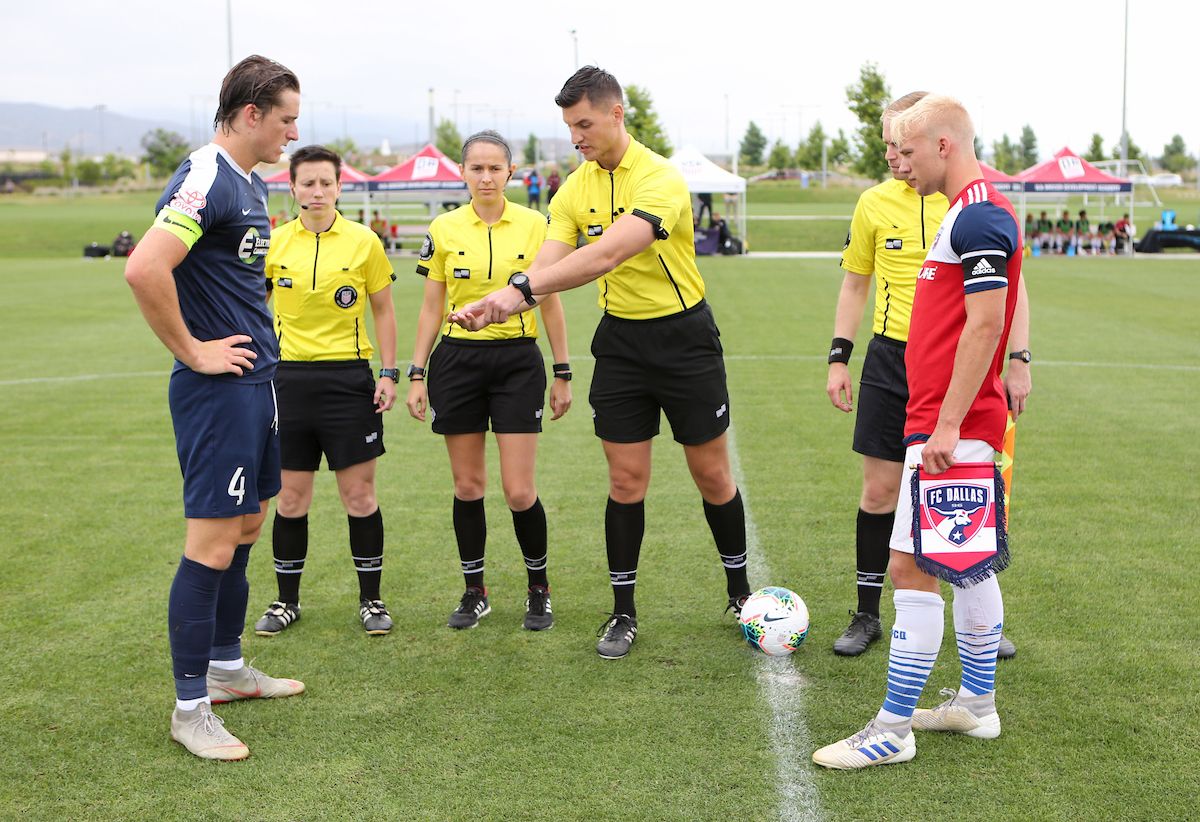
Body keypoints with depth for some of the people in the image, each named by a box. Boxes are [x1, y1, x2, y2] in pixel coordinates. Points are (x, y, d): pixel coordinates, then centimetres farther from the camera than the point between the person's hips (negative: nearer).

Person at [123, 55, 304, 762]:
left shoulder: (250, 184, 14)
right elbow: (144, 269, -31)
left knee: (247, 526, 17)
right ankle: (190, 706, 5)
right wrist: (193, 352, -21)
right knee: (213, 544, -5)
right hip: (220, 388, -10)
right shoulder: (206, 179, -18)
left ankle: (227, 667, 31)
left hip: (258, 382, 10)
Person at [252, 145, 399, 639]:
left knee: (359, 494, 2)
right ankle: (287, 600, 21)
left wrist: (389, 373, 0)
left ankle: (371, 599, 16)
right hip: (290, 379, 2)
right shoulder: (273, 244, 3)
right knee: (290, 497, 7)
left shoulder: (364, 242, -1)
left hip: (348, 377, -1)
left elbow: (383, 311, 6)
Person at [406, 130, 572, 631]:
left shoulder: (534, 226, 0)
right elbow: (431, 308, 7)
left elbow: (551, 303, 5)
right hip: (457, 360, 2)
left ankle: (539, 588, 16)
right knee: (467, 485, 6)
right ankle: (474, 591, 21)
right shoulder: (444, 229, 2)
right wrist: (416, 374, 3)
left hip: (518, 360, -1)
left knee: (519, 491, -5)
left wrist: (563, 374, 4)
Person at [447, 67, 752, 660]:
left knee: (712, 475, 7)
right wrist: (496, 305, -27)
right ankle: (623, 614, 15)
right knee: (625, 480, 4)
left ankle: (740, 593, 27)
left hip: (683, 336, -4)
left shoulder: (659, 179, -20)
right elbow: (548, 263, -8)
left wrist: (522, 289, -39)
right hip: (620, 339, 4)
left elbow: (606, 256, -33)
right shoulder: (575, 189, 1)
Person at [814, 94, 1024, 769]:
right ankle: (977, 702, 27)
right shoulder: (972, 212, 17)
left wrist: (948, 422, -23)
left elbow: (986, 322, -22)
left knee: (914, 566, -8)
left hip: (954, 428, -11)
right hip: (954, 423, 11)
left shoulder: (979, 216, -15)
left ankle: (893, 729, -3)